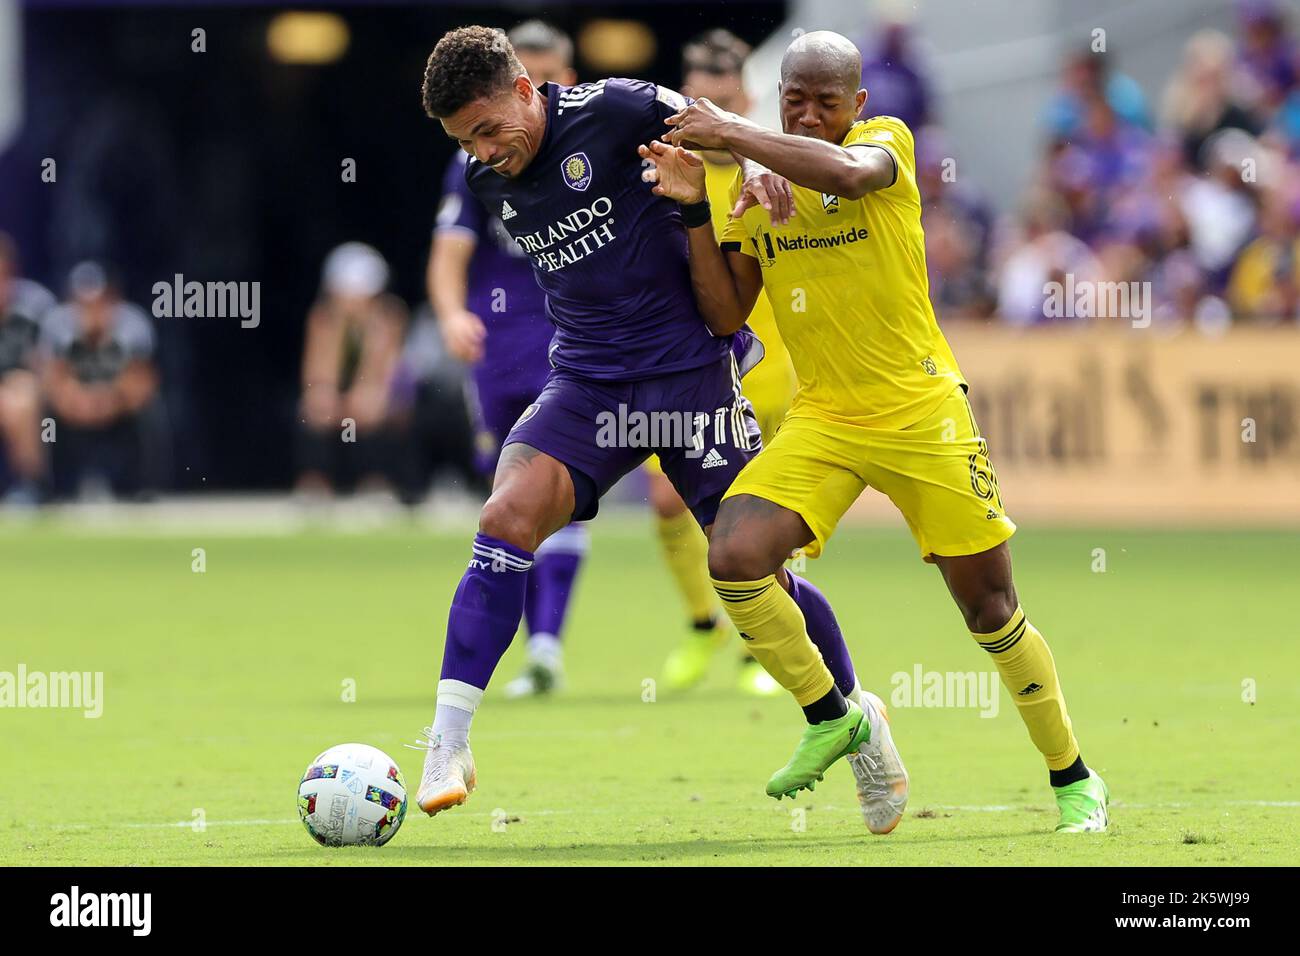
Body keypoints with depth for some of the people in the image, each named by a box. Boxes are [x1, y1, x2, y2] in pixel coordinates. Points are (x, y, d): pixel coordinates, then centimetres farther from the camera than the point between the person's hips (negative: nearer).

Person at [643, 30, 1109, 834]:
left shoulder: (887, 141, -6)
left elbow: (843, 172, -31)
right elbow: (727, 315, 4)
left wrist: (729, 133, -24)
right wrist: (695, 208, -8)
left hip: (922, 412, -3)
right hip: (821, 420, 3)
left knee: (993, 613, 2)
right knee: (733, 559, -20)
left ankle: (1073, 777, 22)